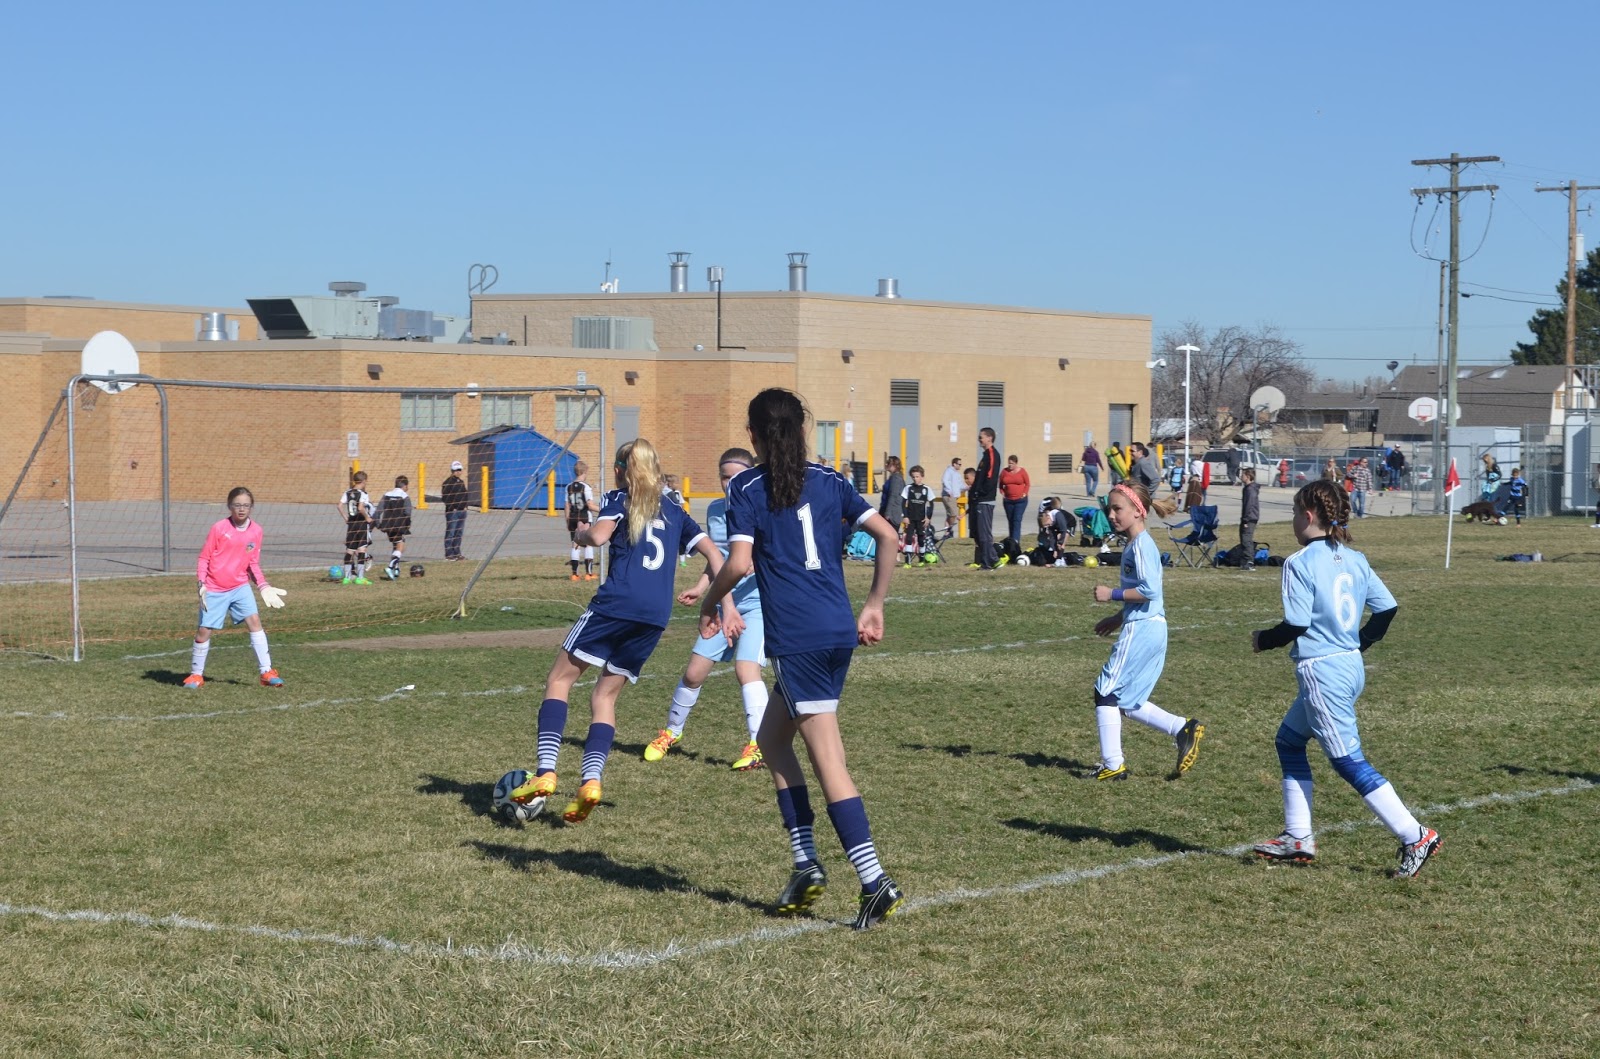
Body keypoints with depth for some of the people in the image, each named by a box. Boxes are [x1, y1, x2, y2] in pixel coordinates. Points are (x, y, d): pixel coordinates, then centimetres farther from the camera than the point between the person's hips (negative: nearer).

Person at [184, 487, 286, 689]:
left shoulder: (256, 530, 0)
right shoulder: (219, 528, -10)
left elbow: (253, 564, 8)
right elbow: (203, 558, -5)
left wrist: (263, 586, -4)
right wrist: (202, 584, -15)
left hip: (240, 587, 3)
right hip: (214, 589, -3)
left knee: (254, 621, -12)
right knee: (204, 631, -1)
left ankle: (267, 672, -9)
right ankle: (196, 675, 17)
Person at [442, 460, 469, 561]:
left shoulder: (461, 482, 16)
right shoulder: (448, 482, -8)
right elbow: (444, 497, -12)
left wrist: (465, 506, 8)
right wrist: (452, 508, -15)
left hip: (462, 511, 8)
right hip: (452, 512, -8)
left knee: (459, 533, 10)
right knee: (450, 533, -6)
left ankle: (457, 553, 16)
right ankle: (449, 554, -3)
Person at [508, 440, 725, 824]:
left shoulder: (620, 499, 9)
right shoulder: (673, 511, 23)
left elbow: (599, 536, -11)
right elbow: (713, 552, 16)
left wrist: (581, 533, 12)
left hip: (617, 602, -5)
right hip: (657, 616, 5)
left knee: (560, 679, 4)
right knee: (605, 695, 13)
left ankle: (545, 772, -11)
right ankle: (591, 781, -5)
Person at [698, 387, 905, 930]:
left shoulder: (746, 488, -2)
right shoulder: (829, 481, 12)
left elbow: (739, 561, -14)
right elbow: (887, 535, 7)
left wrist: (709, 603, 4)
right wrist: (875, 605, 14)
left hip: (796, 637, -6)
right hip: (839, 631, 6)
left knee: (828, 759, -4)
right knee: (772, 737, 18)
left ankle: (876, 881, -9)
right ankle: (806, 864, 11)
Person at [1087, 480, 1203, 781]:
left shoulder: (1141, 545, -14)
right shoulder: (1135, 544, 16)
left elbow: (1149, 589, -23)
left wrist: (1112, 594, -15)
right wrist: (1118, 618, 23)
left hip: (1141, 630, -10)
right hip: (1151, 629, 10)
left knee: (1106, 692, -4)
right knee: (1127, 701, 14)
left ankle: (1113, 765, -1)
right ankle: (1183, 729, 11)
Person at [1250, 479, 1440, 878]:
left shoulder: (1300, 563, -14)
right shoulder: (1354, 559, 8)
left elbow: (1296, 624, -19)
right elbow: (1388, 607, 7)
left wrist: (1262, 640, -1)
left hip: (1321, 672, -9)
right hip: (1351, 666, 9)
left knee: (1349, 763, -3)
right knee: (1288, 741, 21)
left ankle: (1415, 837, -5)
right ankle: (1298, 837, 22)